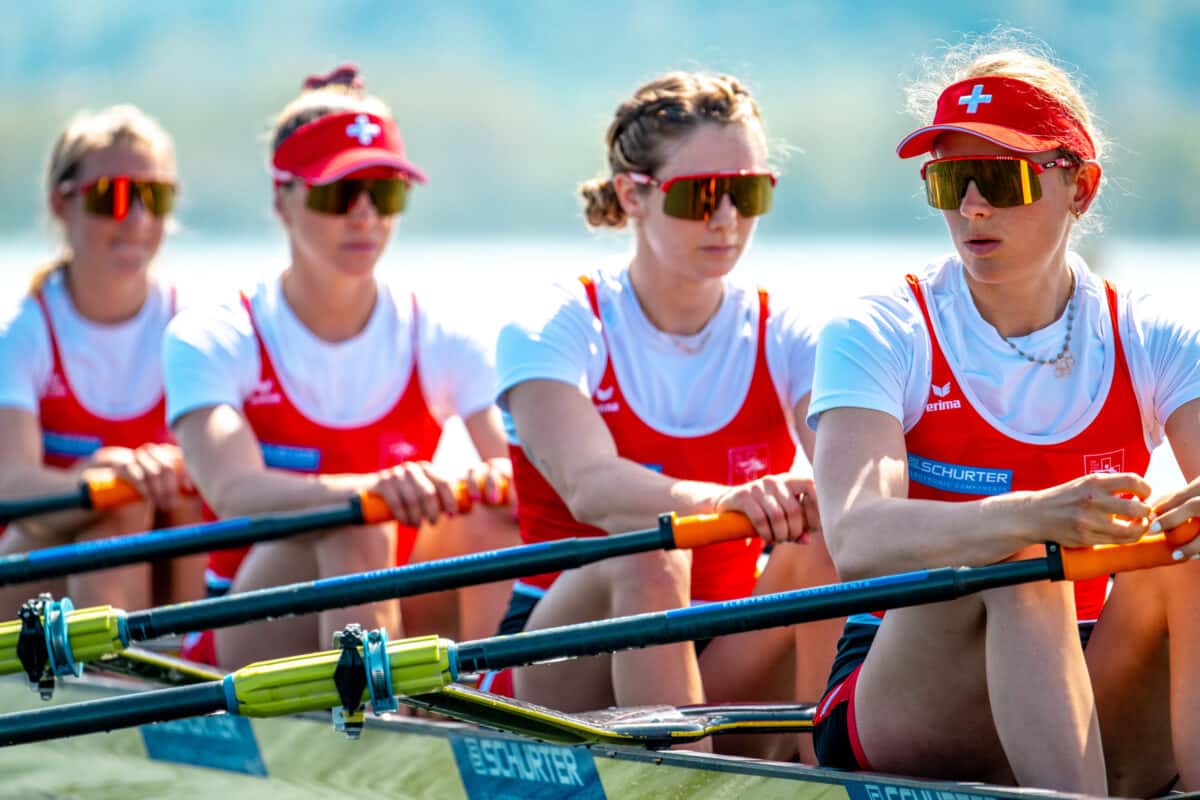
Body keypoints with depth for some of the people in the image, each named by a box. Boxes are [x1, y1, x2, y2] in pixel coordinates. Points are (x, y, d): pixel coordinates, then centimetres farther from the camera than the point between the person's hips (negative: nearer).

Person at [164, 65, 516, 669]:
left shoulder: (441, 345, 3)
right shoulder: (210, 343, -6)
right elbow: (234, 491, -25)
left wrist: (502, 482, -37)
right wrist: (368, 488, -45)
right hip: (243, 644, -3)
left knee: (488, 517, -24)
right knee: (352, 530, -31)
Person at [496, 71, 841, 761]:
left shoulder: (785, 340, 4)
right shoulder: (556, 331, -5)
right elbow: (589, 486, -26)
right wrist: (722, 500, -47)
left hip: (725, 668, 2)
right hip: (574, 671, -2)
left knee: (823, 546, -25)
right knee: (646, 548, -33)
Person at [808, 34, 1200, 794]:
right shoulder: (878, 338, -5)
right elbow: (856, 538, -24)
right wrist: (1033, 517, -43)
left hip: (1090, 723, 2)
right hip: (895, 723, -2)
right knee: (1013, 561, -31)